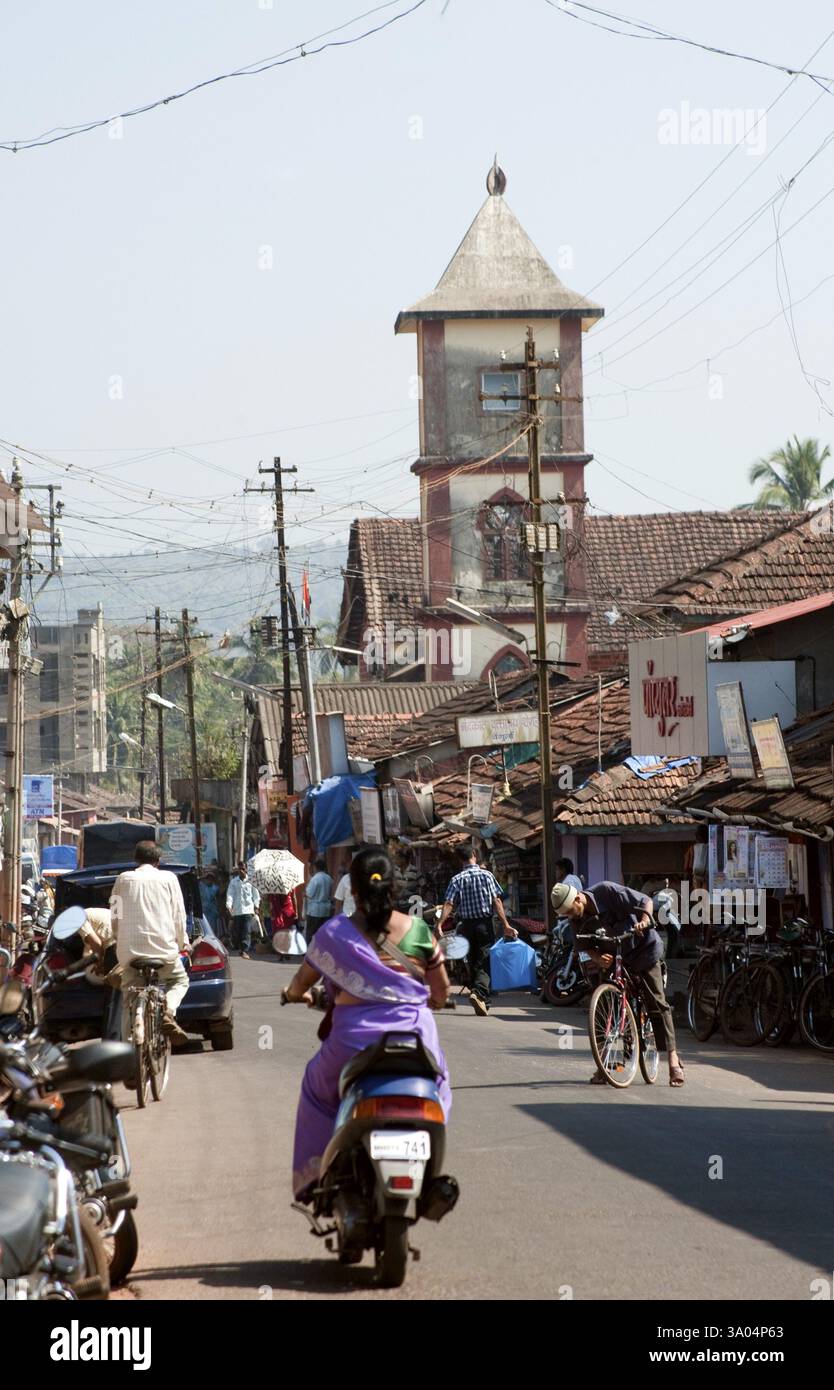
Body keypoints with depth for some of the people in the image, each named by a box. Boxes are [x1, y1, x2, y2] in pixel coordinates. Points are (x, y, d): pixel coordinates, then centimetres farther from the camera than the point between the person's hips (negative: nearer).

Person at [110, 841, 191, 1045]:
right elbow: (178, 916, 5)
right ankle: (168, 1010, -6)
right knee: (180, 981, 24)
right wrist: (183, 943, 18)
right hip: (163, 948, -1)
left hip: (130, 950, 1)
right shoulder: (168, 878, 5)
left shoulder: (123, 879, 9)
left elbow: (114, 919, 11)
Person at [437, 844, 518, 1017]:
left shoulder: (457, 879, 1)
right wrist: (505, 925, -9)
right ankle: (479, 993, -30)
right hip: (484, 924, -2)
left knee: (473, 962, 15)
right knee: (484, 962, -5)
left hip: (466, 925, 2)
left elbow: (449, 904, -10)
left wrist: (440, 924, -15)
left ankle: (484, 1002, 21)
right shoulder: (486, 875, -2)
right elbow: (496, 902, -8)